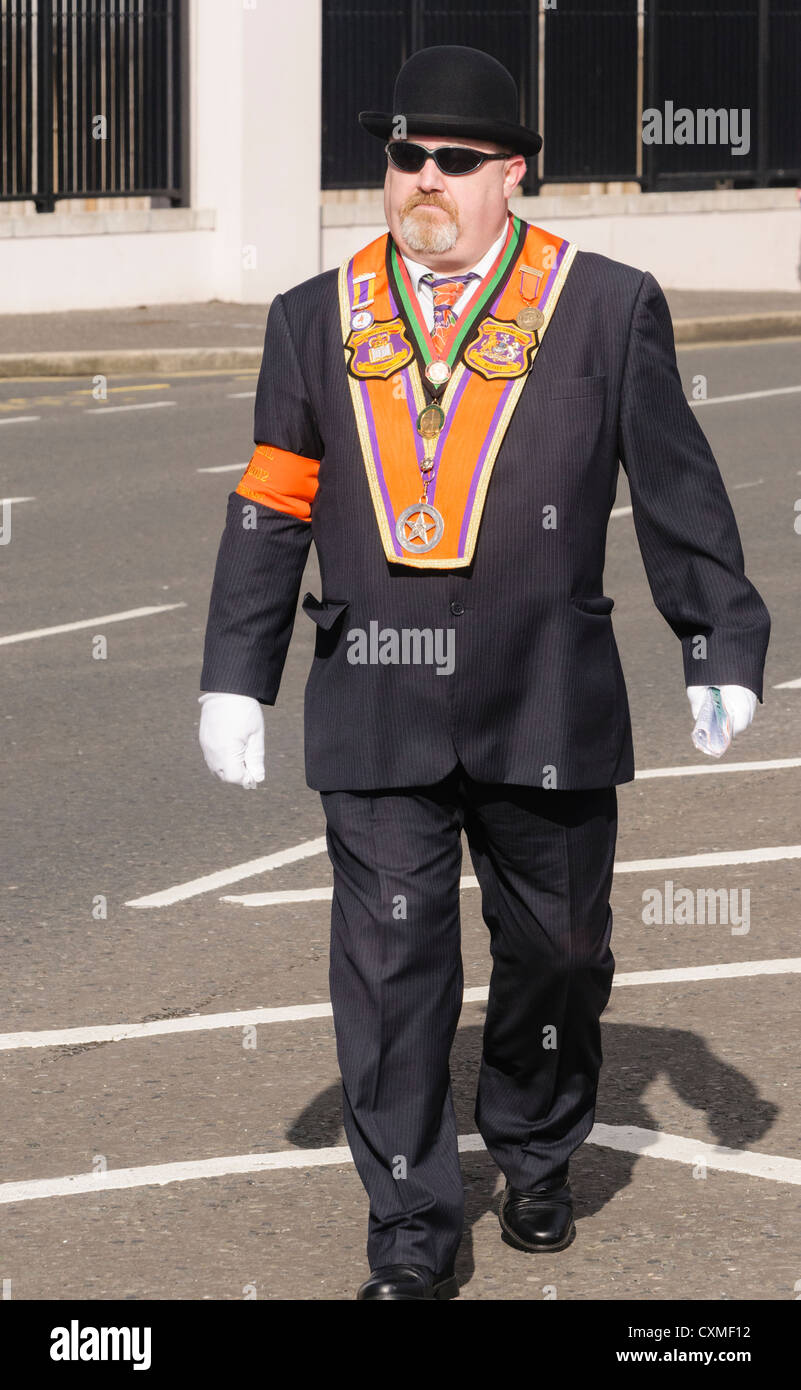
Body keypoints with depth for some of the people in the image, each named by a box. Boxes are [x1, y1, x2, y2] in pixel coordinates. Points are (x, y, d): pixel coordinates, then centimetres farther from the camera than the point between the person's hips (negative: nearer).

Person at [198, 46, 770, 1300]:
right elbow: (270, 512, 9)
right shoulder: (318, 321, 7)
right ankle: (412, 1242, 7)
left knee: (557, 949, 11)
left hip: (547, 712, -1)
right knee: (390, 968, -2)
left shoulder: (608, 310, 2)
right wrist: (236, 679, 5)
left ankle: (537, 1155, 38)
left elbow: (681, 496, 4)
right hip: (375, 713, 1)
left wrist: (725, 657, 3)